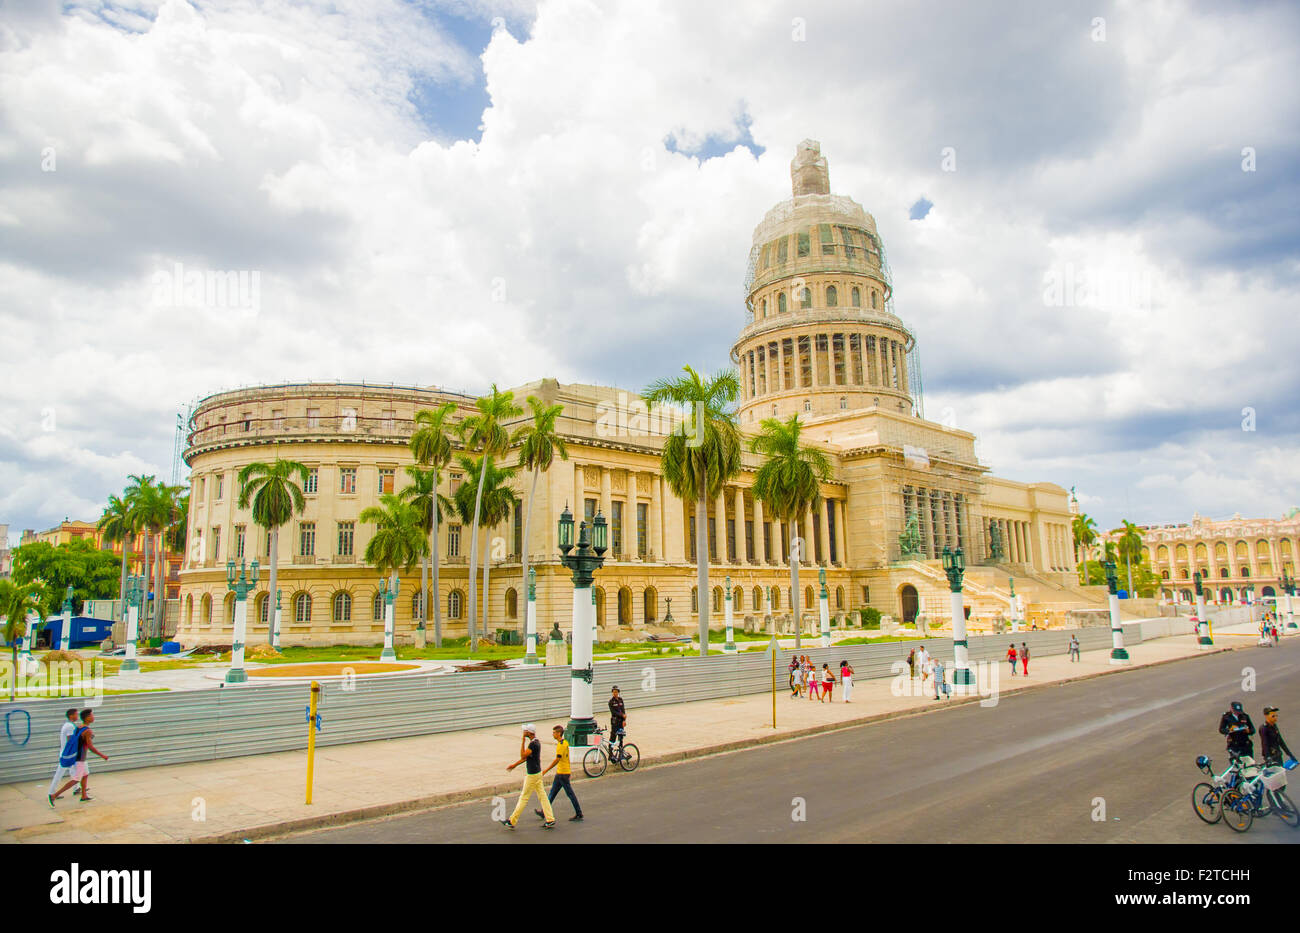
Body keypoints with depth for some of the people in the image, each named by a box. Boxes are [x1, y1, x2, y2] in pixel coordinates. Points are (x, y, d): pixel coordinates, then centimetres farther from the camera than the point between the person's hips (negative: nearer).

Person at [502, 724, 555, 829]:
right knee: (542, 796, 9)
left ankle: (512, 821, 10)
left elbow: (523, 756, -24)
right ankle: (550, 820, 9)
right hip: (537, 773, 9)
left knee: (524, 798, 1)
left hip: (532, 775, -9)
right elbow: (525, 757, 19)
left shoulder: (533, 744, -21)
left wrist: (523, 741, -21)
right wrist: (514, 765, 23)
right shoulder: (536, 742, 10)